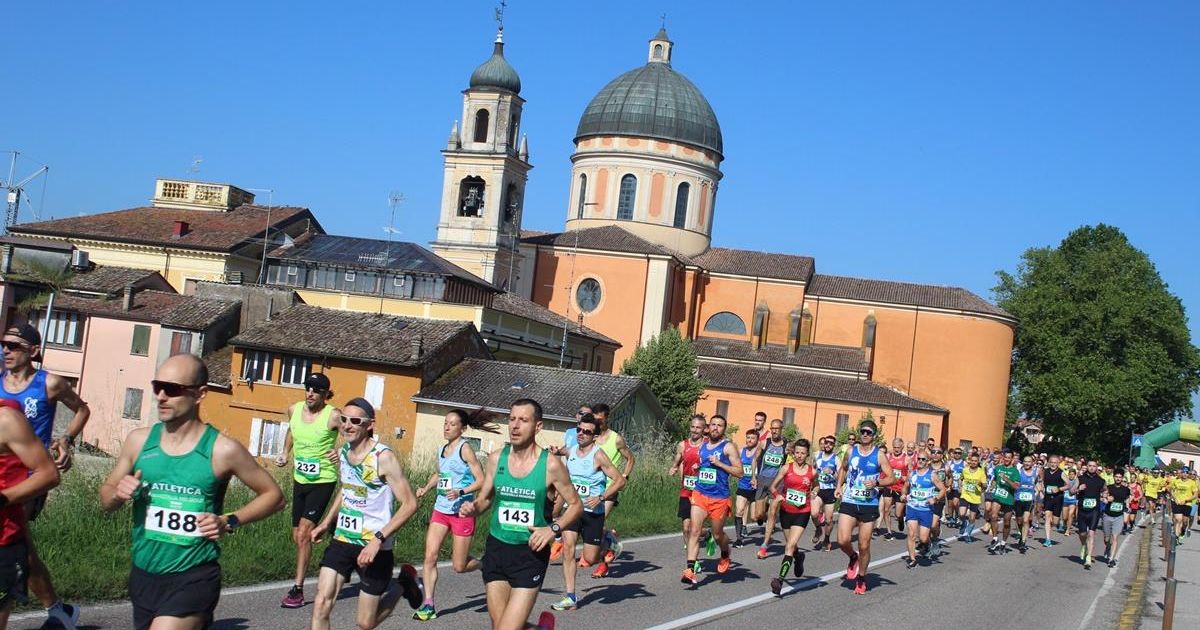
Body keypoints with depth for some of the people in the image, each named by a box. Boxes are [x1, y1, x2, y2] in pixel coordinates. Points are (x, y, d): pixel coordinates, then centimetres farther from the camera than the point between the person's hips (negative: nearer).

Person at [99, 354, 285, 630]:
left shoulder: (222, 450, -10)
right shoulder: (139, 440, 1)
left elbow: (274, 496, 0)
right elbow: (105, 498, 13)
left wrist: (229, 522, -12)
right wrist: (118, 495, -9)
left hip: (194, 578, -5)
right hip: (143, 576, 5)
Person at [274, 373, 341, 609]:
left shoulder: (333, 416, -16)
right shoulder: (294, 410, 2)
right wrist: (285, 453, 14)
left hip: (323, 481, -7)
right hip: (299, 480, 7)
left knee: (303, 534, -14)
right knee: (297, 538, 11)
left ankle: (297, 590, -7)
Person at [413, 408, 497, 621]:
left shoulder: (465, 449, -11)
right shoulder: (442, 450, 10)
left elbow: (481, 480, -14)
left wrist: (461, 492, -27)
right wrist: (426, 488, 10)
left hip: (462, 512, -6)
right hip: (440, 510, 6)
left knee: (459, 567, 1)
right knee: (430, 557, -5)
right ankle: (428, 605, 2)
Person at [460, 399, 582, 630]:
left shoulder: (551, 465, -9)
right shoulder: (496, 459, 1)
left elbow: (576, 505, 1)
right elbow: (484, 499, 14)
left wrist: (553, 528, -14)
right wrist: (472, 507, -7)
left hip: (531, 553, -4)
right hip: (496, 549, 4)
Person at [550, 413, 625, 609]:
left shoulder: (598, 456, -12)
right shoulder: (570, 452, 6)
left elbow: (620, 481, -14)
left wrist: (600, 498, -22)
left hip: (593, 511, -4)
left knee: (590, 559, -1)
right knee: (568, 547, -14)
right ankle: (570, 598, -9)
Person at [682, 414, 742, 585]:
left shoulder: (728, 447, -5)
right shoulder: (701, 446, 11)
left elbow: (739, 472, -10)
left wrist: (718, 463, -17)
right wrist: (695, 469, 9)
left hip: (719, 498, -3)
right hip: (699, 494, 3)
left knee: (718, 534, 12)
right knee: (695, 531, -11)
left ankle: (725, 556, 44)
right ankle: (690, 569, -15)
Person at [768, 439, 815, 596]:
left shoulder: (812, 472, 0)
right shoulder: (787, 468, -1)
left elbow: (815, 487, 20)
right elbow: (772, 486, 2)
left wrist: (813, 492, -2)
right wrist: (779, 497, -16)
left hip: (802, 513, -2)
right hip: (786, 511, 2)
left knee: (790, 545, -16)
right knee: (790, 544, 17)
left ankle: (781, 579, -21)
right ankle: (798, 557, 52)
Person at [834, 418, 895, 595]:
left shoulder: (879, 455, -3)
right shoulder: (851, 451, 4)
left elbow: (892, 478, -4)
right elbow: (843, 468, 23)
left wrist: (876, 483, -21)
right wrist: (839, 486, 9)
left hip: (869, 505, -1)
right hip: (849, 502, 2)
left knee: (864, 546, 4)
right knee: (843, 540, -13)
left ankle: (861, 579, 24)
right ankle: (853, 558, 20)